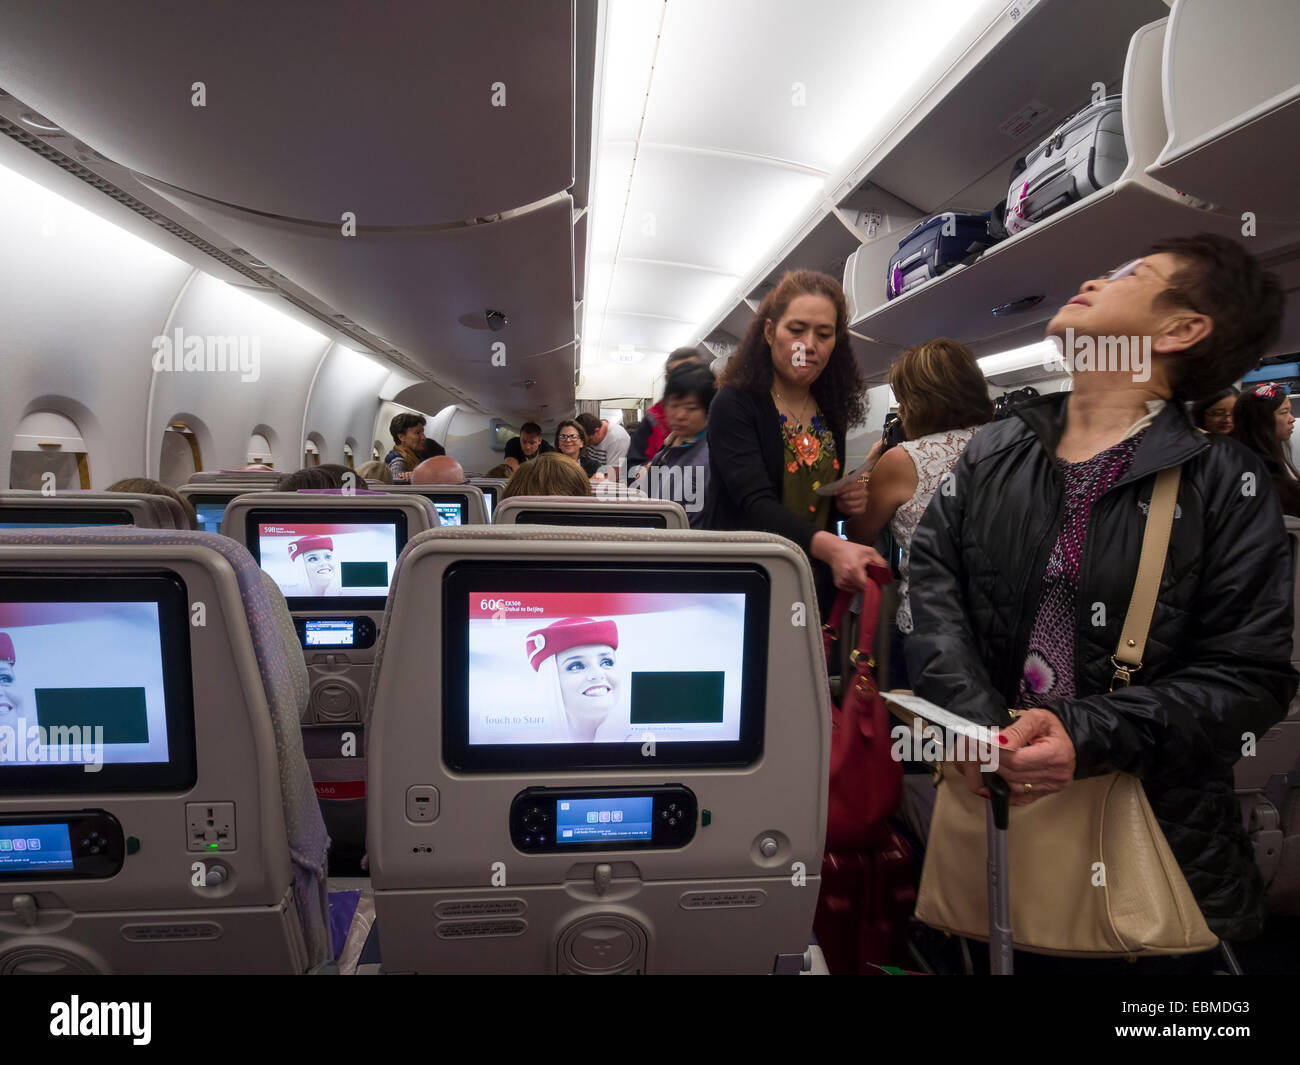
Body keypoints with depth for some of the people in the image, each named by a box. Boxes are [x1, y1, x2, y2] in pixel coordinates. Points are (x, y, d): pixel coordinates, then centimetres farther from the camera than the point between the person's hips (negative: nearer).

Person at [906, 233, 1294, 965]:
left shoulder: (1227, 482, -6)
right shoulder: (990, 454, 3)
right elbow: (932, 584, -6)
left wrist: (1086, 738, -24)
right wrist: (979, 726, -21)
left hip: (1155, 827, -2)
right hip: (993, 799, 3)